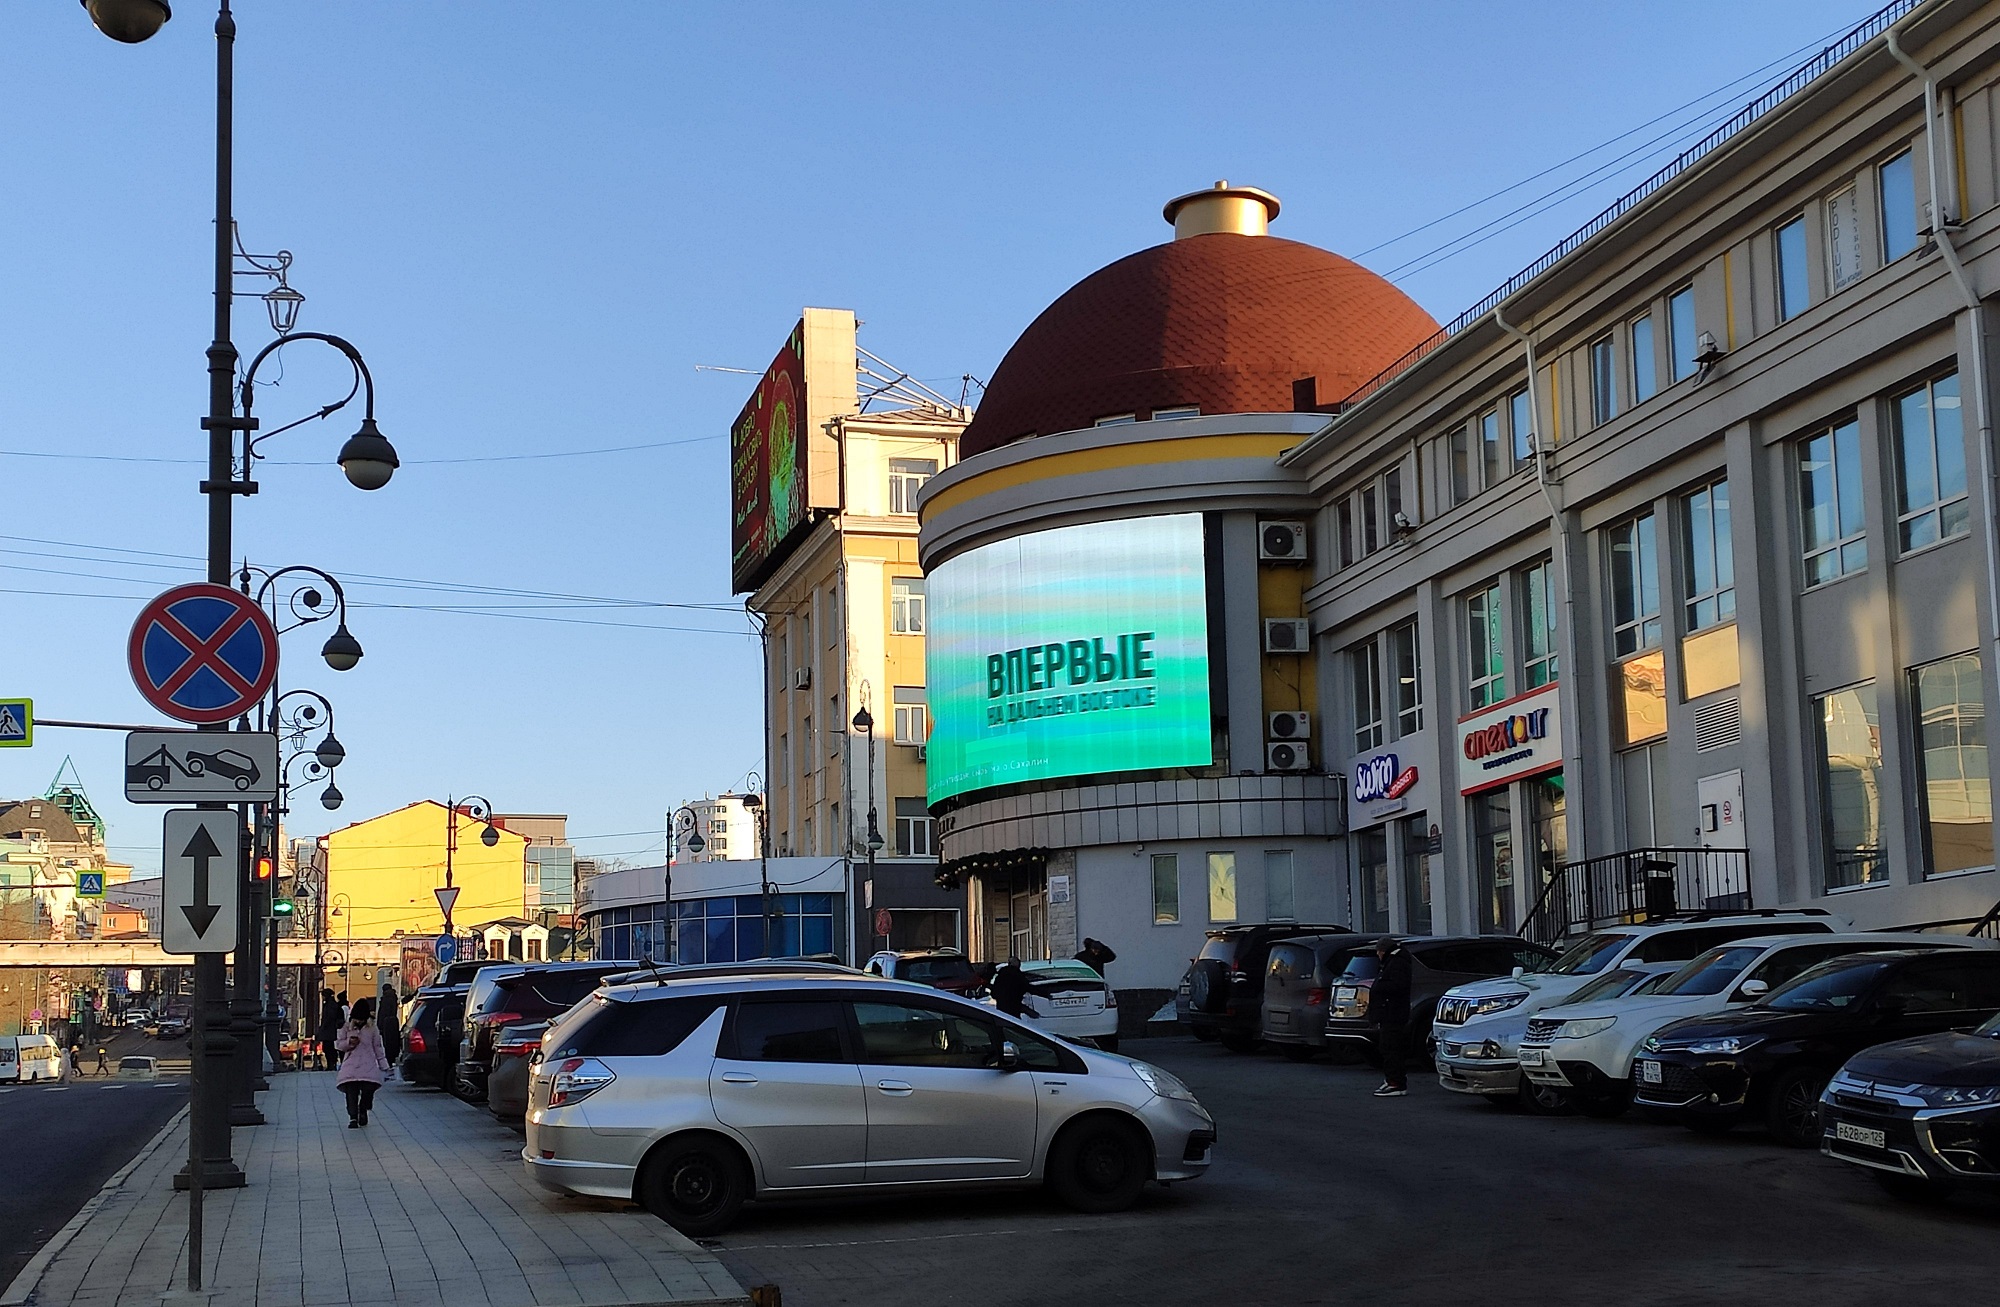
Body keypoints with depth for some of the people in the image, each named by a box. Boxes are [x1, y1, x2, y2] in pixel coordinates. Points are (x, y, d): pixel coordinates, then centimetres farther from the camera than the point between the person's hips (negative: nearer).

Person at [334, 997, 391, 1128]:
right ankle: (353, 1117, -7)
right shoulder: (347, 1027, 9)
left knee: (368, 1088, -14)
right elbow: (339, 1044, 10)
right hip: (351, 1065, 0)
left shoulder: (372, 1028, 8)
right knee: (351, 1091, -12)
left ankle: (363, 1111, 12)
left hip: (368, 1065, 0)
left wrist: (383, 1066, 9)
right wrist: (349, 1042, -12)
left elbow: (377, 1048, 11)